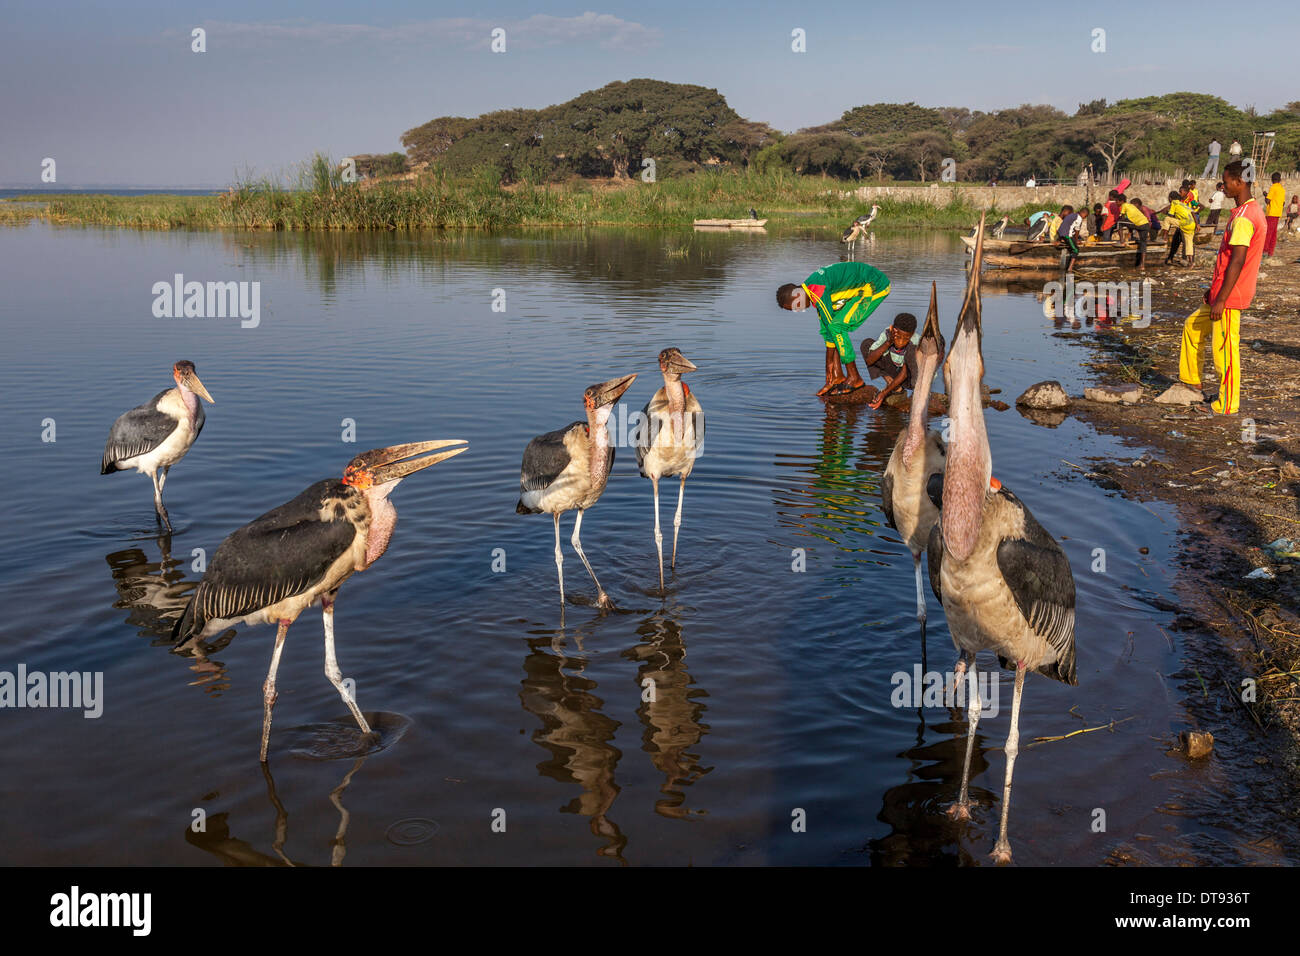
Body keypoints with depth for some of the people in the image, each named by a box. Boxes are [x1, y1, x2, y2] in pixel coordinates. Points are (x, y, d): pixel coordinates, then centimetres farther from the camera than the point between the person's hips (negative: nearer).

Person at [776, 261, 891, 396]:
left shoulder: (817, 291, -23)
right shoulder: (812, 288, 8)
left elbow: (830, 323, -19)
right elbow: (827, 325, 12)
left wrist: (829, 363, -9)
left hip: (876, 287, -10)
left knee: (837, 326, -17)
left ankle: (855, 378, -9)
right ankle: (838, 375, 5)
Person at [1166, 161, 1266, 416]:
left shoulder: (1243, 217, -20)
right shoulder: (1253, 211, 13)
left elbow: (1237, 261, -24)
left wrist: (1221, 299, -23)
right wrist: (1215, 289, 24)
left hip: (1229, 297, -11)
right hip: (1224, 292, 11)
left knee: (1225, 350, -3)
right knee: (1192, 326, 23)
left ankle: (1227, 407, 6)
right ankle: (1191, 380, 33)